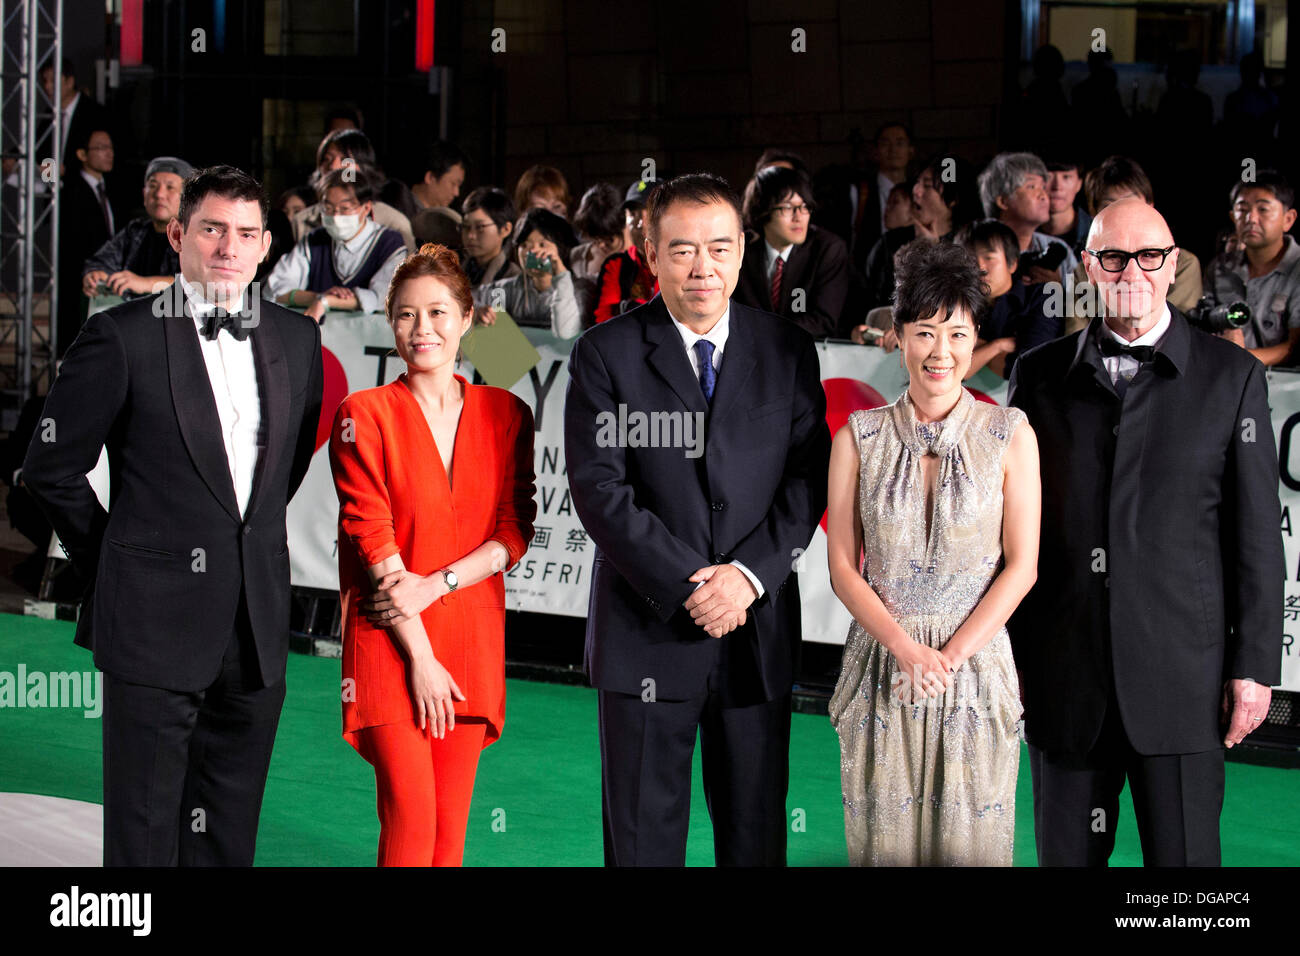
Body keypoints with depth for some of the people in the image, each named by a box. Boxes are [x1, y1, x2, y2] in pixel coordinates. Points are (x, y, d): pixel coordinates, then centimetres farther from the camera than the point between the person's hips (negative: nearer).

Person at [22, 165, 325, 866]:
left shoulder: (295, 339, 8)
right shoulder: (120, 337, -7)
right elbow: (51, 470, -2)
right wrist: (114, 560, 4)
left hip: (257, 625, 5)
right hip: (156, 621, -5)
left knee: (229, 836, 11)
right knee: (143, 833, 0)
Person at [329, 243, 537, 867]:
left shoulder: (506, 414, 9)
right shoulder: (365, 414, -1)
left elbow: (515, 532, 3)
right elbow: (372, 536, -7)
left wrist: (434, 585, -13)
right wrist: (419, 656, -12)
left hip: (472, 631, 3)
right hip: (389, 636, -3)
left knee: (452, 825, 3)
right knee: (410, 819, -12)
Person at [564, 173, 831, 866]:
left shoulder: (787, 351, 6)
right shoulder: (604, 355, -2)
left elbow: (809, 478, 2)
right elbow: (599, 490, -9)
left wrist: (751, 573, -13)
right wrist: (688, 587, -15)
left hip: (758, 631, 2)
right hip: (647, 633, -2)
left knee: (756, 835, 8)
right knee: (642, 838, 5)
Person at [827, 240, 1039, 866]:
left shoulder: (1009, 435, 0)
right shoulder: (860, 437, 2)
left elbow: (1021, 566, -1)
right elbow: (843, 567, 1)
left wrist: (950, 656, -10)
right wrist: (907, 649, -12)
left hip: (976, 663, -1)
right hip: (882, 661, 1)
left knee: (971, 836, 2)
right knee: (884, 834, 3)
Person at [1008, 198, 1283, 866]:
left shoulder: (1231, 376, 4)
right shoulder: (1040, 376, 8)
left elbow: (1256, 535, 3)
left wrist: (1254, 665, -1)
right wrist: (1004, 656, 6)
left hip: (1181, 678, -2)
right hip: (1063, 678, 2)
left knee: (1184, 853, -2)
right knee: (1067, 852, 7)